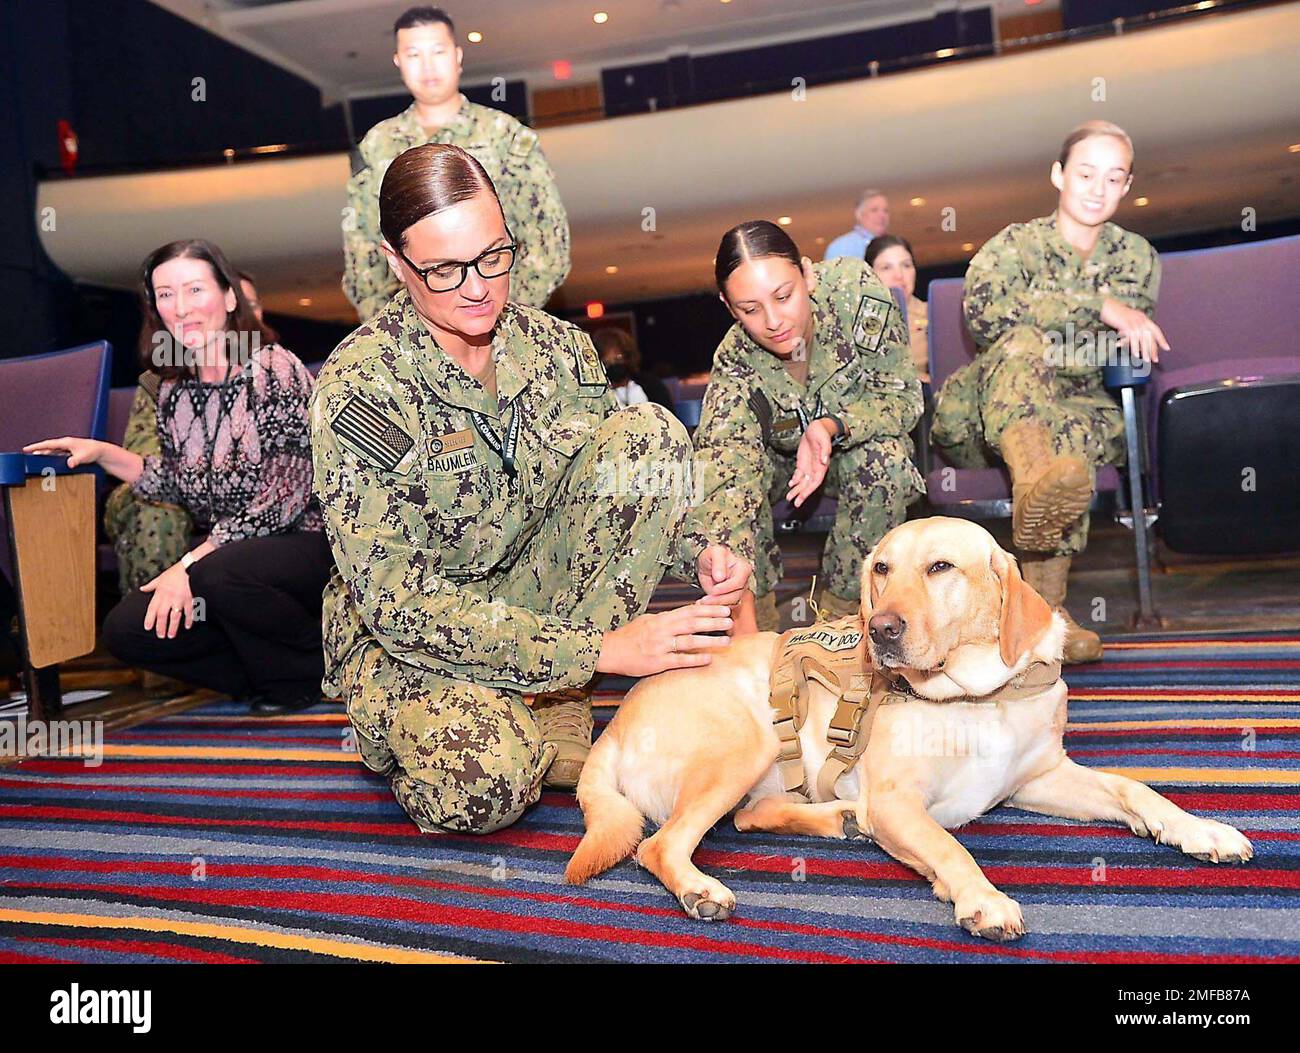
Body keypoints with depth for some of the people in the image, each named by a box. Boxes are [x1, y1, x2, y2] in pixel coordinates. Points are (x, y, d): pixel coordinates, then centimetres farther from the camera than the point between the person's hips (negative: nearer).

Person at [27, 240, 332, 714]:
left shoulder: (274, 370, -14)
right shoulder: (174, 394, 7)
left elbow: (282, 498, -19)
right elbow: (180, 485, 17)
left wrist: (191, 564, -19)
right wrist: (102, 453, 6)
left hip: (303, 544, -7)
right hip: (219, 554, 7)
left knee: (219, 574, -35)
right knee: (125, 631, -9)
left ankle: (315, 667, -7)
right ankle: (269, 675, 7)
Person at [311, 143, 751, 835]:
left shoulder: (554, 346, -5)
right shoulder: (358, 390, -21)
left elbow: (630, 471, 7)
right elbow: (400, 603, -26)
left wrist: (696, 551, -16)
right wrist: (598, 649, -31)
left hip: (531, 589, 5)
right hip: (401, 636, -5)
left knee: (650, 431, -15)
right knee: (483, 784, -37)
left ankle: (554, 707, -9)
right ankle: (405, 729, 3)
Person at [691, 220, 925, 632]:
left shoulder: (855, 289, -31)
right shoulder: (735, 359, -32)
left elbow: (902, 397, -22)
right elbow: (720, 476, -41)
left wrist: (831, 426, -43)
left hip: (854, 442, 0)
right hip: (779, 454, 0)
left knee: (886, 460, -34)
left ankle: (840, 607, -13)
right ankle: (759, 613, -9)